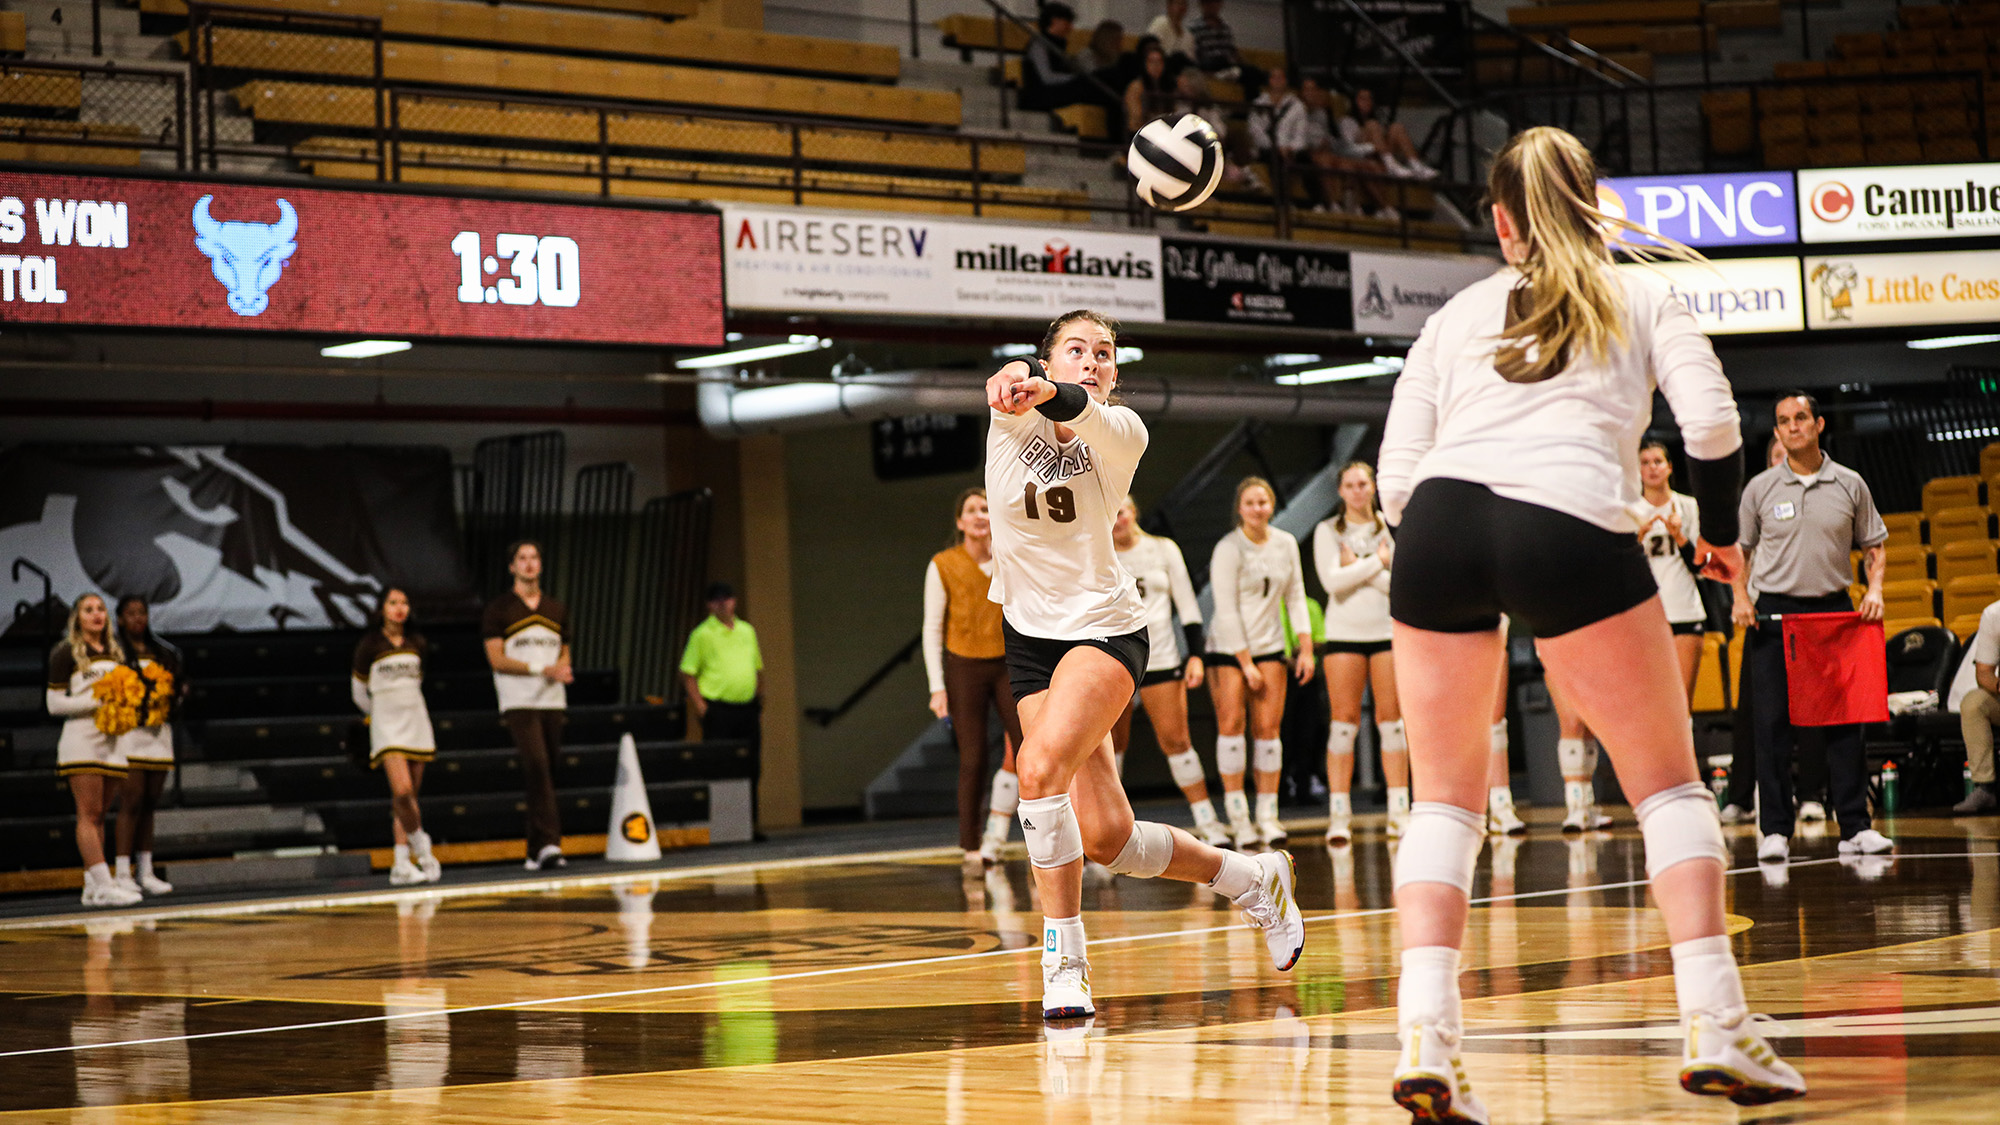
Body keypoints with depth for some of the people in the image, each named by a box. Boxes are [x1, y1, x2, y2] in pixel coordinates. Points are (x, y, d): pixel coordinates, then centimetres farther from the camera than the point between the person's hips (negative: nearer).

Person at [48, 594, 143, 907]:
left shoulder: (115, 653, 17)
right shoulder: (65, 654, -1)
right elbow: (54, 704, -6)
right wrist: (96, 702, -15)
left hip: (110, 740, 6)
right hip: (80, 739, -6)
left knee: (98, 815, 6)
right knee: (89, 814, -11)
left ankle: (92, 885, 7)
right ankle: (103, 885, -19)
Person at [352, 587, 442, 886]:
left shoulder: (417, 643, 8)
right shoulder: (370, 645, -3)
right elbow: (359, 693, 8)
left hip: (417, 724, 4)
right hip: (386, 726, -4)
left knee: (408, 797, 3)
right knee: (402, 790, -20)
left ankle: (401, 865, 5)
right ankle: (420, 845, 0)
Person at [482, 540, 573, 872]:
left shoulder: (557, 609, 16)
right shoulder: (498, 609, 1)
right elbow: (496, 658, -5)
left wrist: (560, 669, -5)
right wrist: (541, 669, -15)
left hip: (552, 700, 5)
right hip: (518, 701, -5)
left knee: (546, 774, 4)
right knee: (537, 766, -19)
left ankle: (536, 851, 10)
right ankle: (548, 843, -23)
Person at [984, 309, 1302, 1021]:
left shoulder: (1122, 434, -12)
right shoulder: (1012, 418, -4)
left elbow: (1081, 411, -35)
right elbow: (1013, 391, -28)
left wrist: (1044, 394, -57)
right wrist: (1013, 380, -52)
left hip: (1104, 627, -3)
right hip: (1030, 635, 3)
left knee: (1041, 767, -30)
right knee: (1105, 839, 2)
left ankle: (1064, 959, -19)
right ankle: (1253, 879, 27)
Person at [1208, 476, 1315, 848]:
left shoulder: (1286, 544, 5)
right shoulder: (1228, 549, -10)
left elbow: (1295, 597, 11)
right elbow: (1226, 610, -11)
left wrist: (1306, 648, 3)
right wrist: (1246, 663, -12)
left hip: (1269, 646, 4)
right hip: (1228, 649, -4)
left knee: (1268, 727, -3)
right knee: (1231, 723, -10)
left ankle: (1267, 814, 1)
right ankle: (1238, 818, -7)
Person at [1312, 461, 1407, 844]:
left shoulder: (1391, 528, 7)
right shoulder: (1328, 531, 6)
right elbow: (1332, 580, -9)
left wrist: (1357, 566, -9)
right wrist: (1377, 563, -8)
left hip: (1387, 630, 1)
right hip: (1343, 632, -1)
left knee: (1391, 720, -1)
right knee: (1343, 722, -5)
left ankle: (1399, 810, 0)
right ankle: (1339, 815, -6)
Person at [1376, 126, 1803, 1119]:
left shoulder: (1455, 314, 25)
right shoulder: (1641, 295, 21)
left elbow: (1397, 475, 17)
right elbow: (1711, 421, 6)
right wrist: (1721, 532, 22)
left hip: (1437, 524, 2)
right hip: (1572, 526, -2)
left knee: (1443, 798, 13)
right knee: (1668, 785, 11)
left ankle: (1425, 1038, -3)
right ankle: (1713, 1027, 0)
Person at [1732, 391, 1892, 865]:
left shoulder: (1850, 484, 5)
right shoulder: (1760, 488, 4)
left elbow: (1873, 545, 13)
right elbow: (1738, 547, 11)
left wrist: (1874, 589, -4)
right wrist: (1740, 597, -3)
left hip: (1835, 611, 1)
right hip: (1774, 612, -1)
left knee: (1844, 720, -2)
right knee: (1772, 723, -5)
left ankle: (1855, 826, 3)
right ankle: (1775, 830, -2)